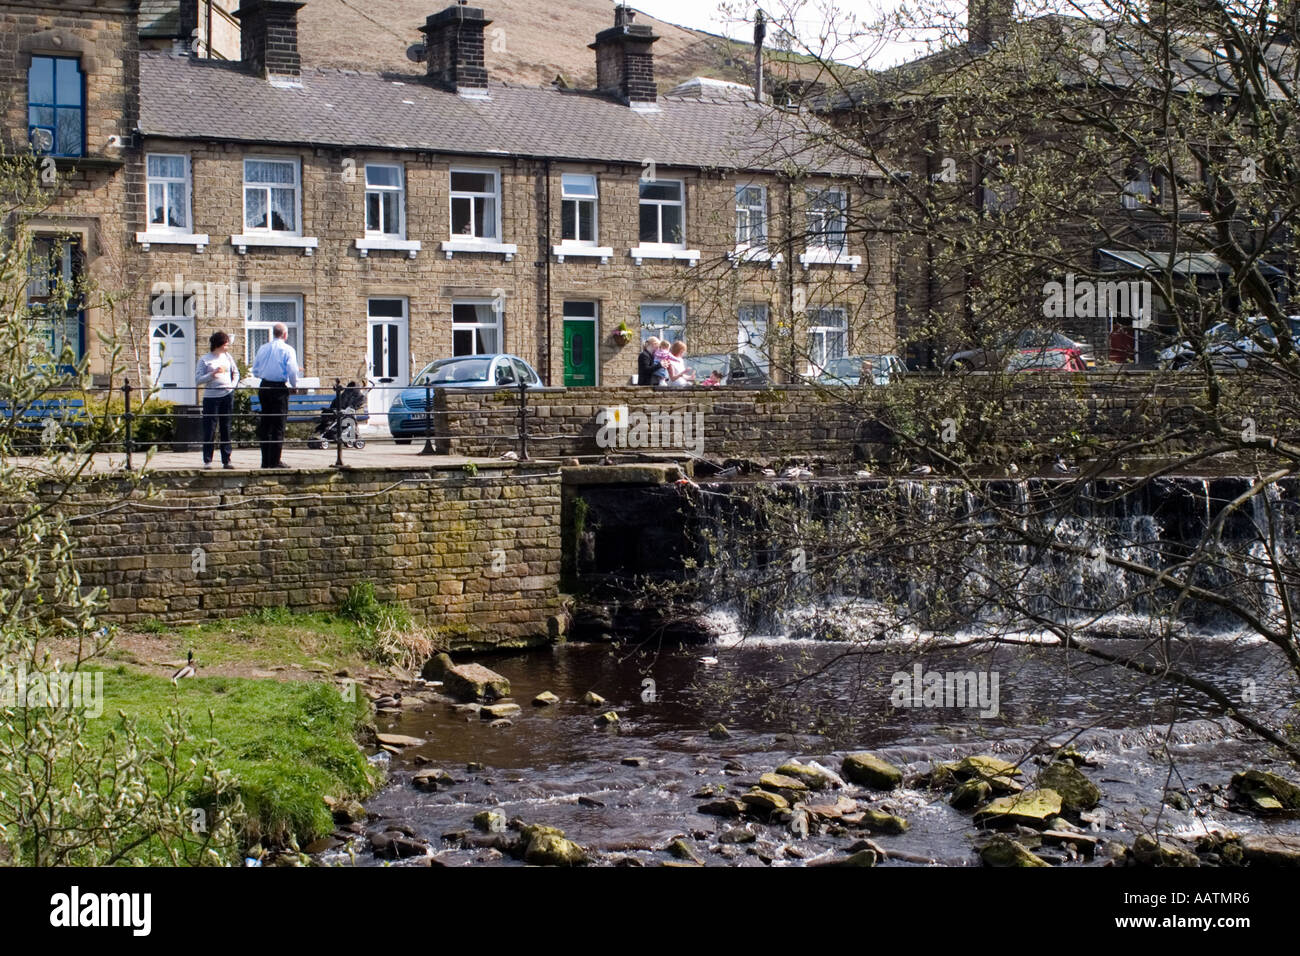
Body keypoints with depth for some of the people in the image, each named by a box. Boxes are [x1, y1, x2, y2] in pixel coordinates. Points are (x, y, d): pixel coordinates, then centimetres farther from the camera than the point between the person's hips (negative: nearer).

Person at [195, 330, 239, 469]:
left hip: (227, 395, 4)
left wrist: (233, 385, 7)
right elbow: (198, 380, -7)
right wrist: (213, 373, -17)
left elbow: (236, 373, 22)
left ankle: (226, 460, 10)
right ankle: (207, 461, 2)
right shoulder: (205, 360, -2)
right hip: (211, 397, -4)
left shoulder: (227, 357, 11)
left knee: (226, 428, 6)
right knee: (210, 429, -4)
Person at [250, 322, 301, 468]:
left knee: (265, 424, 11)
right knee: (278, 426, -1)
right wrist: (294, 384, 6)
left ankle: (265, 461, 13)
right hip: (280, 388, -5)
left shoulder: (262, 349, 7)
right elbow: (293, 371, -12)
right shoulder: (287, 350, -8)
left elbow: (255, 371, 11)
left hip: (264, 387, 5)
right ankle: (275, 461, -4)